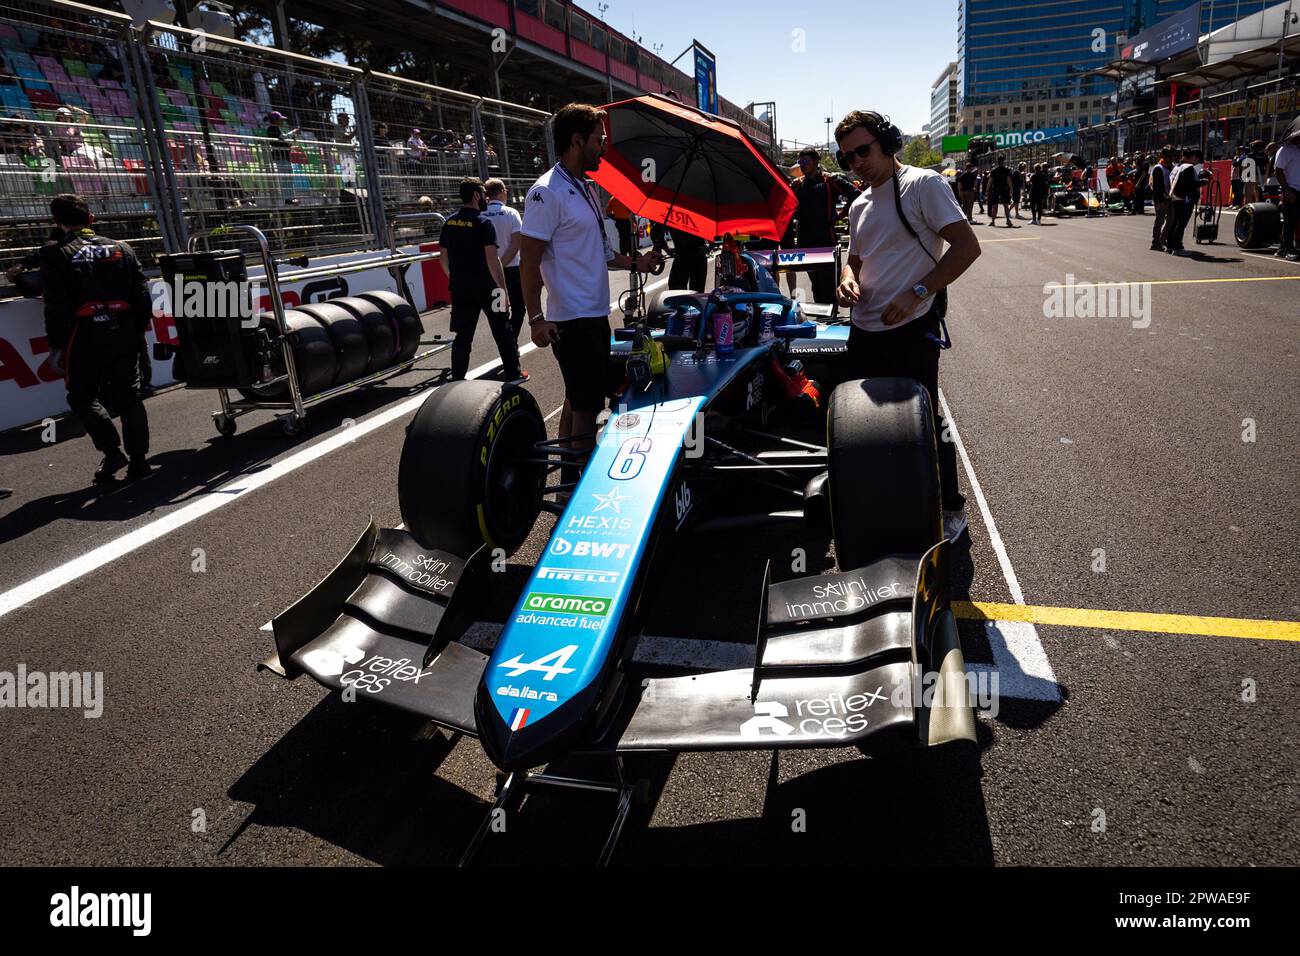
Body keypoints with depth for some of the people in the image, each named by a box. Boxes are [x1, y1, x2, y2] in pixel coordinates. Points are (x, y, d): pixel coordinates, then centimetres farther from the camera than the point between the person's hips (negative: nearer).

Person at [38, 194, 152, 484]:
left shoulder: (55, 254, -3)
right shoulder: (120, 248, 9)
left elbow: (56, 305, -8)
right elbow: (141, 294, 6)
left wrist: (55, 345, -3)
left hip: (85, 337, -4)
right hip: (124, 332, 4)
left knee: (82, 396, 10)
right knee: (127, 396, 9)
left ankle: (112, 452, -3)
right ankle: (138, 458, 6)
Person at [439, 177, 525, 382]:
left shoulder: (449, 223, 8)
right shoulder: (483, 222, -11)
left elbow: (443, 257, 12)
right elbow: (492, 260, -17)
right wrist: (504, 289, -14)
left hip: (460, 288, 6)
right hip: (485, 287, -5)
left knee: (463, 335, 9)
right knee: (502, 331, 8)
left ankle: (457, 380, 10)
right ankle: (513, 374, 15)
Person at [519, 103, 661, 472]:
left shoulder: (585, 188, 13)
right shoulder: (547, 192, -15)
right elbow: (529, 260, -18)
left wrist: (634, 262, 13)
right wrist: (536, 318, -22)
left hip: (595, 315, 10)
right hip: (571, 319, -10)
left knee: (579, 399, 16)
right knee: (587, 403, -4)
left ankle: (572, 474, 29)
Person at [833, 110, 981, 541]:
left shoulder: (923, 184, -7)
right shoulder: (859, 205, 16)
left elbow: (966, 246, -13)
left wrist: (916, 294, -21)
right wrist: (847, 279, 2)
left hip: (911, 332, -7)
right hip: (864, 332, 7)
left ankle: (949, 508, 18)